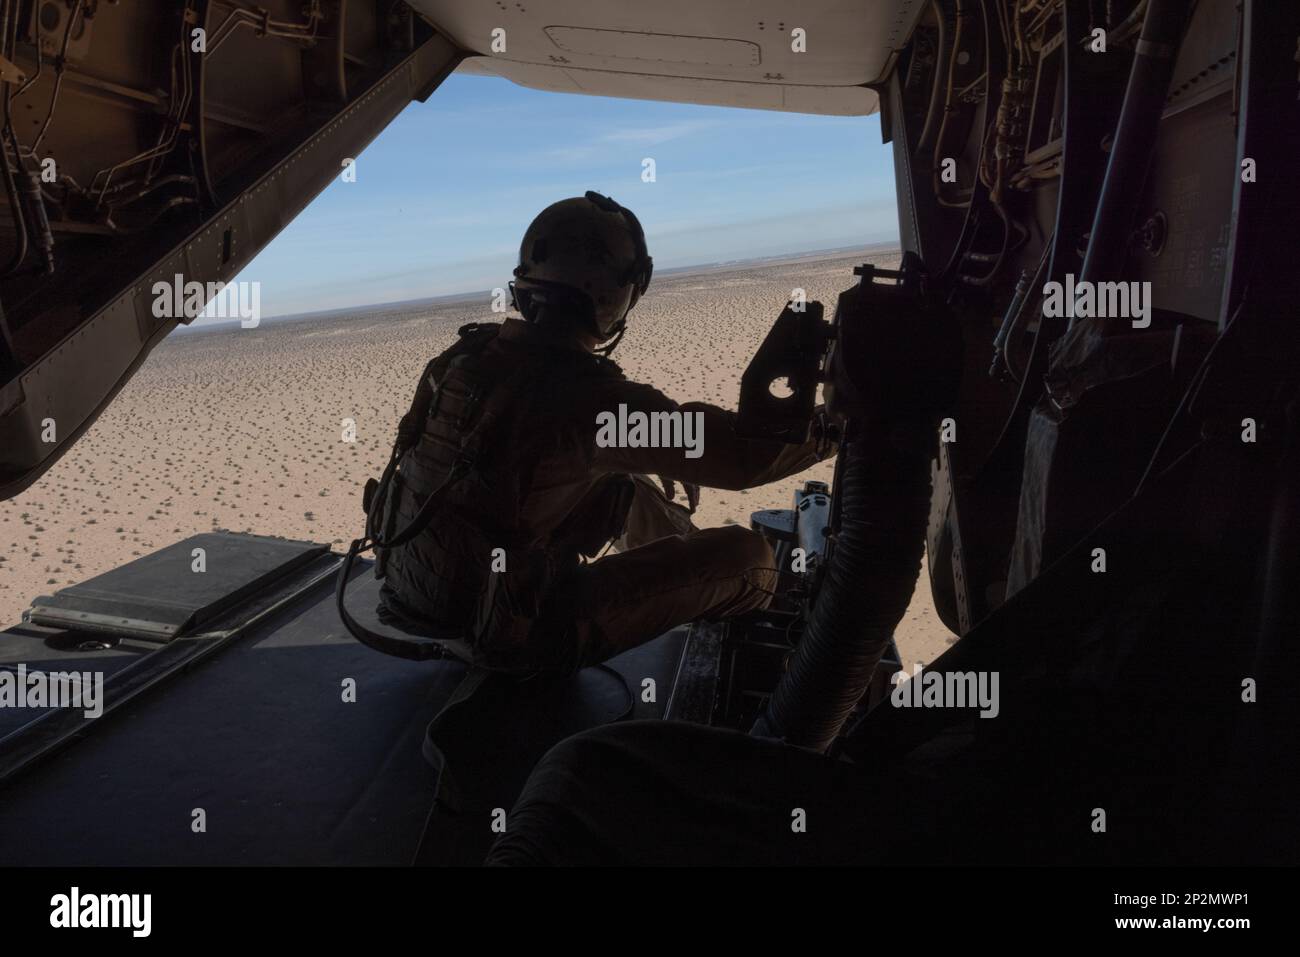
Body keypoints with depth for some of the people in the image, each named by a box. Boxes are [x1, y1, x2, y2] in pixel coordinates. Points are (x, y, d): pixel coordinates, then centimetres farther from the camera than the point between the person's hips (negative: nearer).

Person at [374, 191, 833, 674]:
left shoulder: (466, 354, -4)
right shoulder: (583, 394, -28)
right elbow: (746, 451, -23)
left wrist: (653, 453, 17)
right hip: (514, 635, -7)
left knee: (626, 488, 26)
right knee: (749, 555, 1)